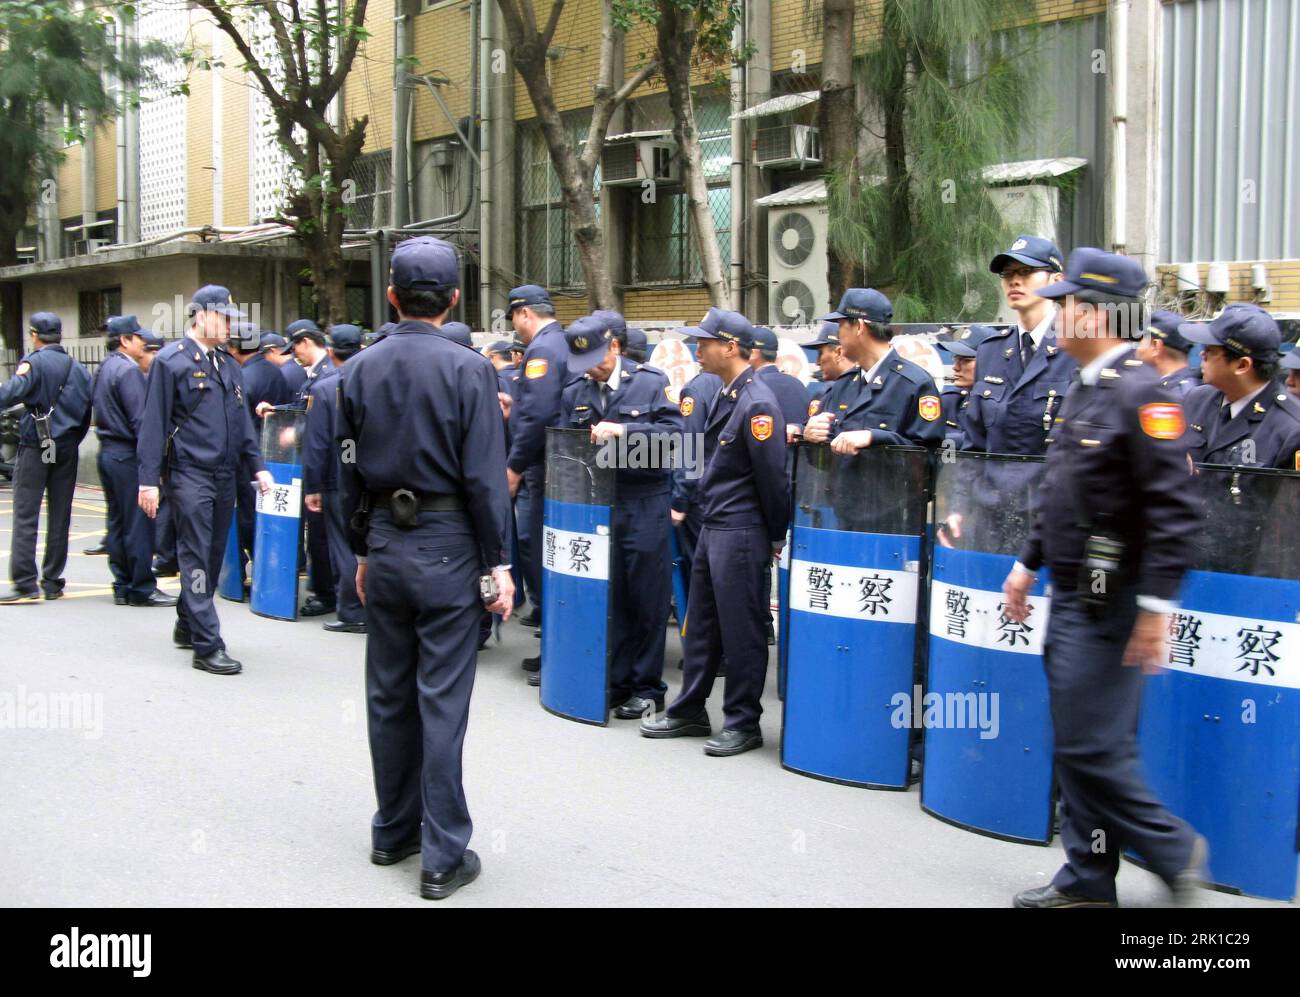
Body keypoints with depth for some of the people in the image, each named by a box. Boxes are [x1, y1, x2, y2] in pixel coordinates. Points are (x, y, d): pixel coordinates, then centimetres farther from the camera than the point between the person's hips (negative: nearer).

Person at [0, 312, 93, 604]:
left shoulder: (33, 362, -7)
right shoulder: (78, 368, 10)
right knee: (60, 517, 9)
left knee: (26, 516, -3)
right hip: (67, 448, 5)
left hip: (35, 447, -5)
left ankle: (25, 584, -8)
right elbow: (87, 410, 12)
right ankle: (52, 582, 13)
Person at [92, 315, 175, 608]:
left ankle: (123, 586, 16)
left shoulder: (104, 369, 14)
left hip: (108, 451, 10)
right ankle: (142, 588, -1)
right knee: (139, 523, -5)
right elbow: (140, 420, -19)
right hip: (128, 454, -10)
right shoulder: (129, 370, -14)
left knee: (118, 522, 12)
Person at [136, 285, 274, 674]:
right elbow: (153, 423, -9)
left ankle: (187, 625, 30)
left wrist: (257, 465, 11)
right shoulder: (171, 361, -6)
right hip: (188, 474, -7)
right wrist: (149, 480, -13)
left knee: (213, 555, 13)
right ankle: (207, 646, -7)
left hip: (224, 475, 7)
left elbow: (242, 421, 20)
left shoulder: (228, 364, 15)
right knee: (197, 557, -7)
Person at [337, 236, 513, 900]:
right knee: (442, 700, 0)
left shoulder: (358, 370, 3)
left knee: (389, 694, 14)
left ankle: (393, 832, 28)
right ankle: (443, 856, 6)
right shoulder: (468, 370, -11)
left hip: (383, 545, 5)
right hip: (446, 547, -4)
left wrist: (363, 550, 17)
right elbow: (484, 478, -13)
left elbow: (348, 473, 8)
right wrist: (498, 564, -7)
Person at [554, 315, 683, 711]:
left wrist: (622, 430, -21)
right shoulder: (575, 393, 8)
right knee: (609, 596, 10)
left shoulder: (651, 382, -3)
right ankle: (617, 679, 21)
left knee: (647, 599, 3)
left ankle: (648, 686, 14)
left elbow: (673, 433, -13)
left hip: (644, 504, -4)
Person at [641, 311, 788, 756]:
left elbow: (772, 477, -16)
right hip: (712, 527, 9)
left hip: (741, 534, -9)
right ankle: (690, 712, 27)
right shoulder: (726, 395, 12)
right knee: (701, 625, 16)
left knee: (741, 631, 1)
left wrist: (777, 538, -9)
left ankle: (744, 724, 13)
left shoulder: (758, 403, -18)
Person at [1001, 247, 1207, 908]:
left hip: (1107, 605, -9)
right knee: (1079, 747, 13)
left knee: (1090, 747, -4)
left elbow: (1174, 512, -21)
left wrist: (1156, 607, -22)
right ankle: (1088, 880, 23)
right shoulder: (1084, 389, 13)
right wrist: (1028, 563, 22)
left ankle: (1173, 848, 16)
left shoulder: (1142, 394, -17)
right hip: (1070, 598, 9)